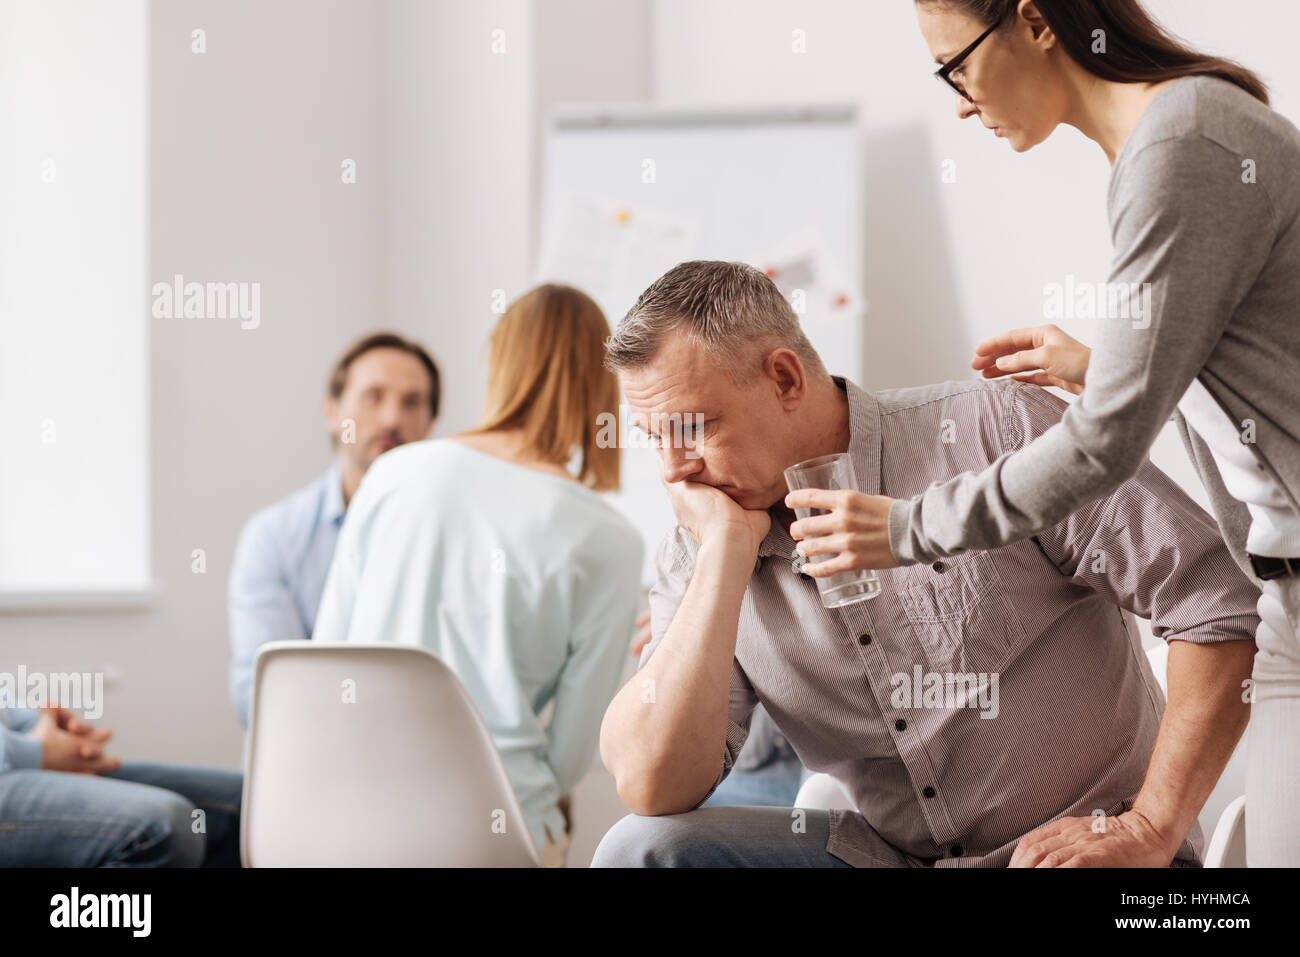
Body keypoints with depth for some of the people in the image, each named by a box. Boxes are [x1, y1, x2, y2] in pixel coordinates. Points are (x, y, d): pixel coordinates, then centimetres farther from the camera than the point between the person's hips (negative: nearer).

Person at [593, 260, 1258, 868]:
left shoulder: (993, 433, -11)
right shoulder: (698, 557, 2)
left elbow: (1225, 600, -14)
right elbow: (654, 787, -13)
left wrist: (1149, 831, -16)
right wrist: (727, 550, -14)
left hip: (1091, 848, -4)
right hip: (891, 853, 5)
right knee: (641, 849, -15)